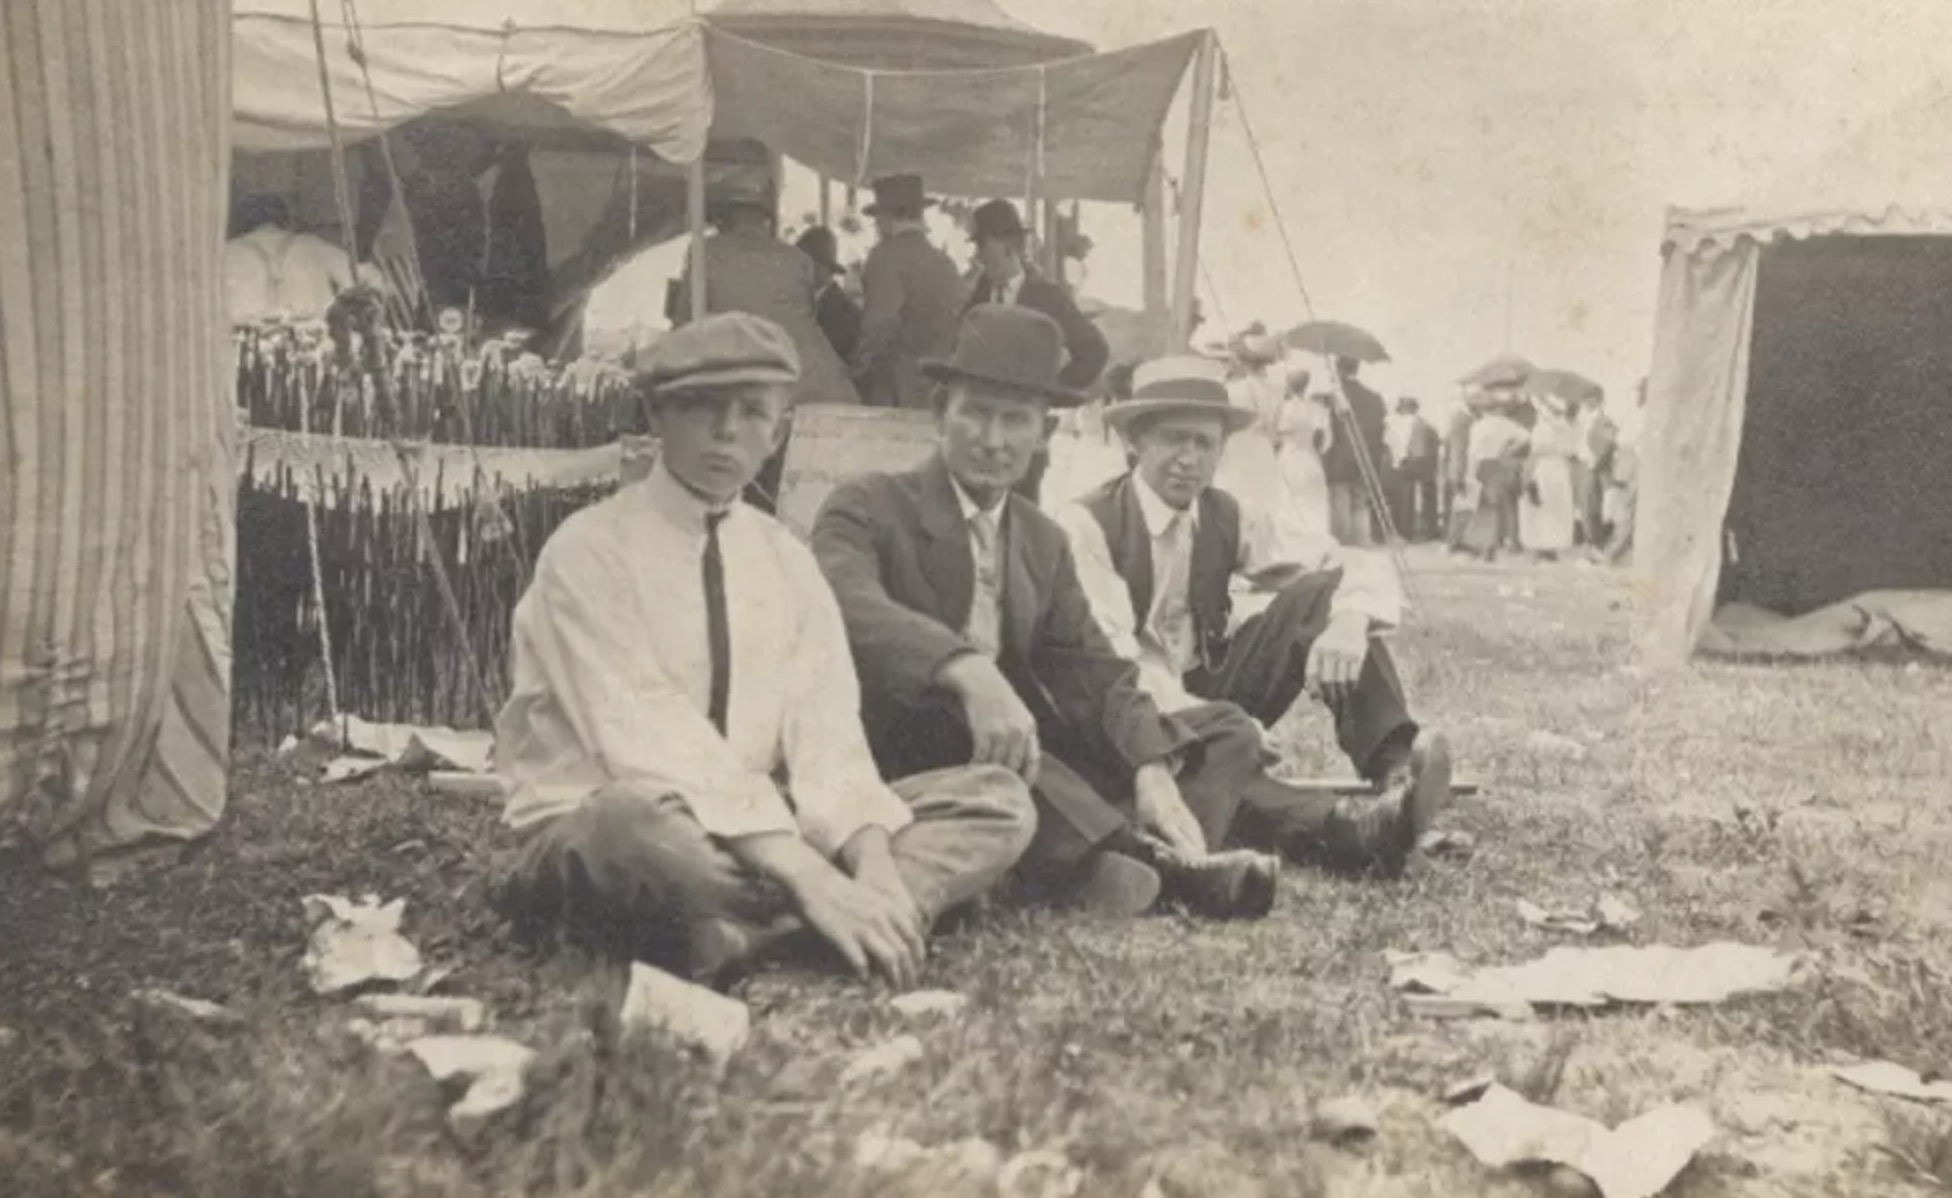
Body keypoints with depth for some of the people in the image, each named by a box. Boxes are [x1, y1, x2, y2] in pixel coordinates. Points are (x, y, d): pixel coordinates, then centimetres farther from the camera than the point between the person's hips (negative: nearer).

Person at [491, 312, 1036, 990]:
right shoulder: (589, 552, -11)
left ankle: (747, 930, -27)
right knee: (644, 820, -43)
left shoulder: (786, 560, 8)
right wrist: (811, 878, -33)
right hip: (594, 839, -7)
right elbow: (652, 743, -24)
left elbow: (825, 730, -2)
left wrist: (874, 864, -23)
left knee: (998, 804, -10)